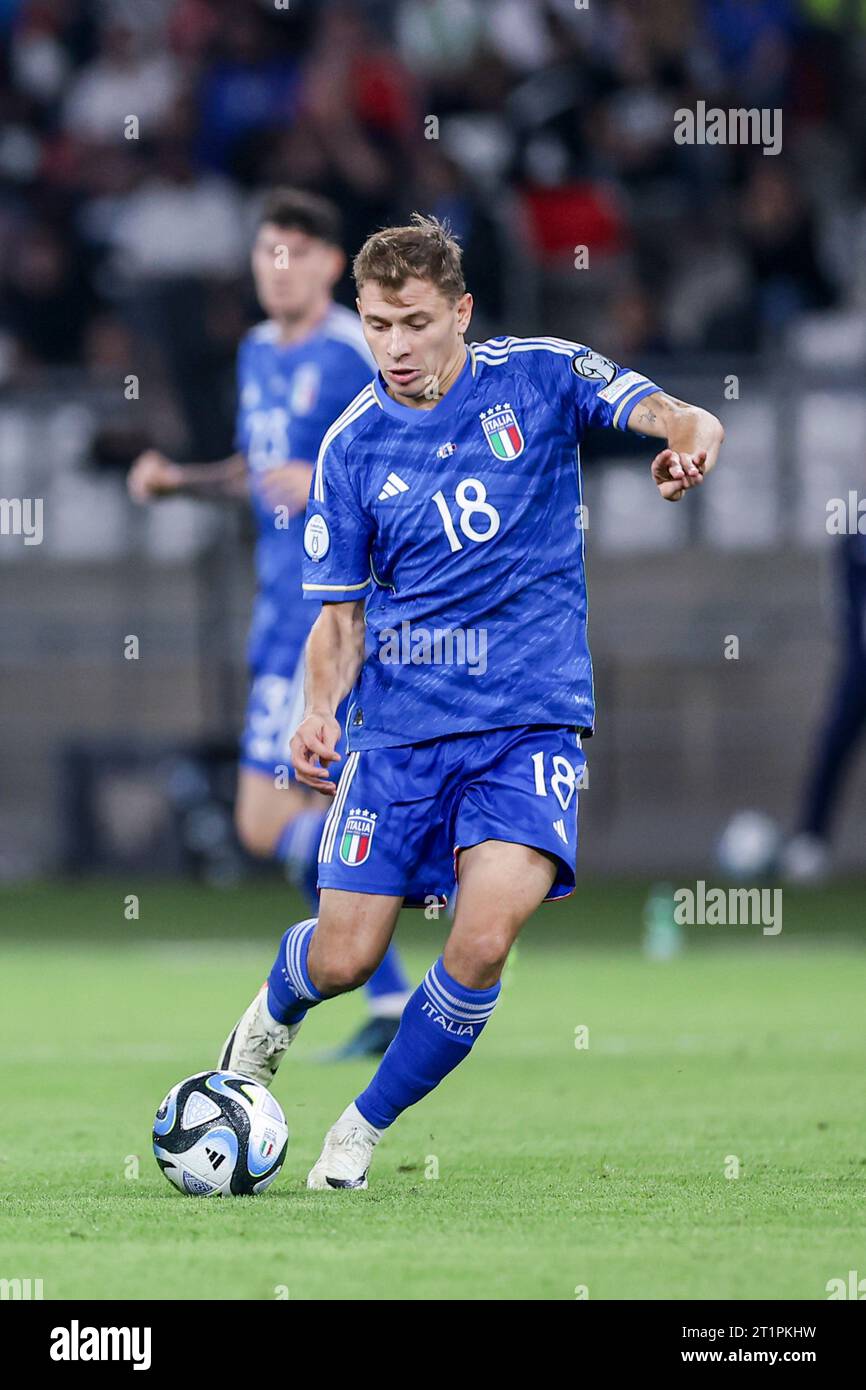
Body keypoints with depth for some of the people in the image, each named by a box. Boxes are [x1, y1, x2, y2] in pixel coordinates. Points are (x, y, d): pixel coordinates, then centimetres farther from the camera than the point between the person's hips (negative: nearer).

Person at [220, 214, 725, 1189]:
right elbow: (341, 616, 8)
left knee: (481, 943, -21)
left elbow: (672, 415, -12)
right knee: (342, 961, -1)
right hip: (396, 730, 1)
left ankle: (366, 1126, 2)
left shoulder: (538, 378, -1)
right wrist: (320, 708, -12)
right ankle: (274, 1015, 38)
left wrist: (687, 437, -37)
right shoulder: (352, 447, 3)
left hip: (531, 717, -1)